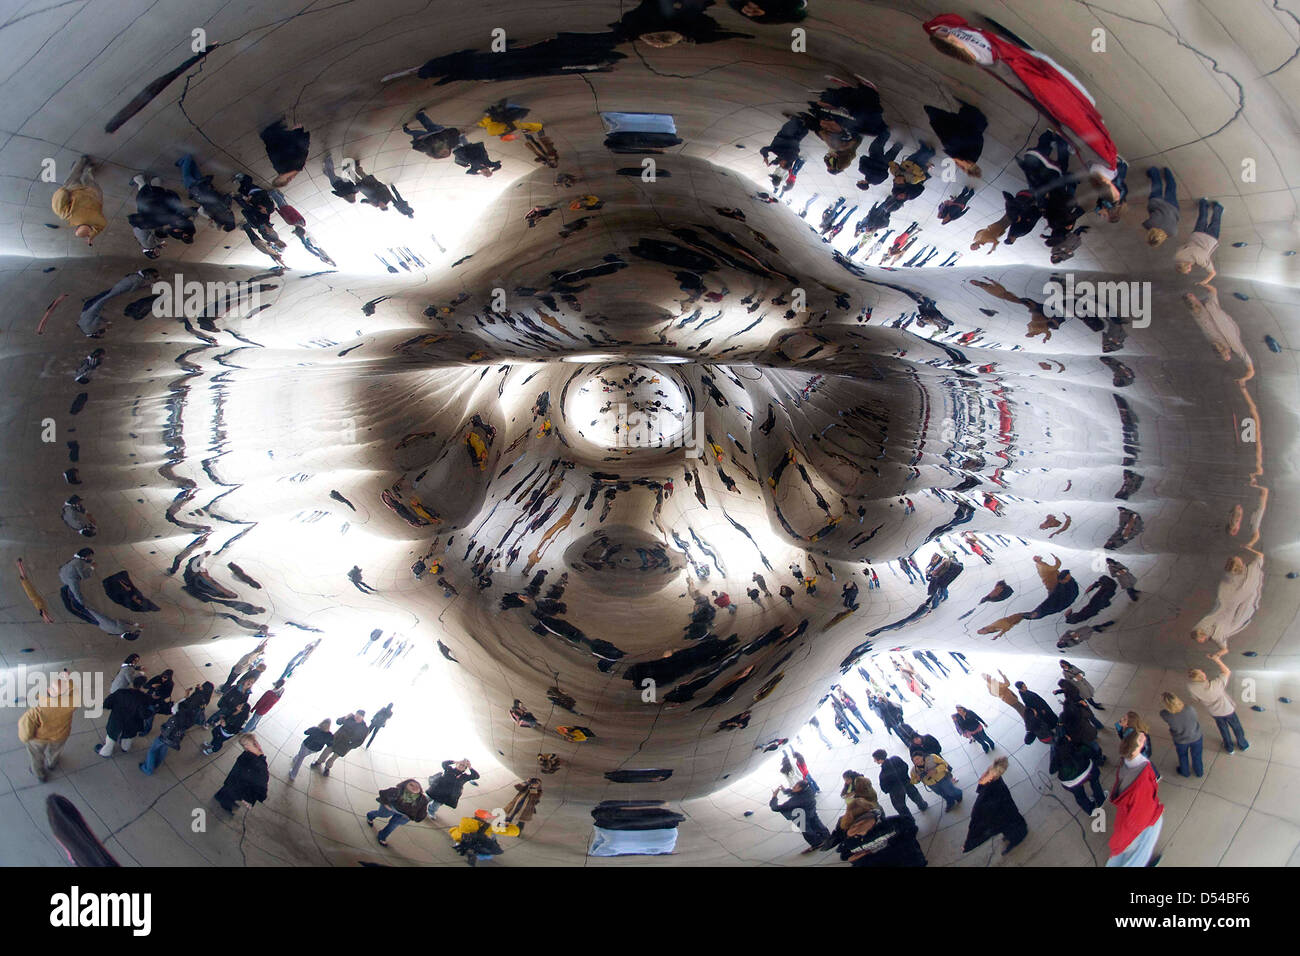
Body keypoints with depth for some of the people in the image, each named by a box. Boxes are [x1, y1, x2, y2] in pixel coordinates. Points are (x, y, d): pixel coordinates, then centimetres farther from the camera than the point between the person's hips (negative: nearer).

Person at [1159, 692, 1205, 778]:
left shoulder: (1166, 715, -37)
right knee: (1196, 756, 31)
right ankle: (1199, 772, 58)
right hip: (1196, 738, 0)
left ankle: (1185, 772, 59)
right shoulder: (1189, 710, -38)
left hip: (1181, 741, 0)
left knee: (1182, 756, 33)